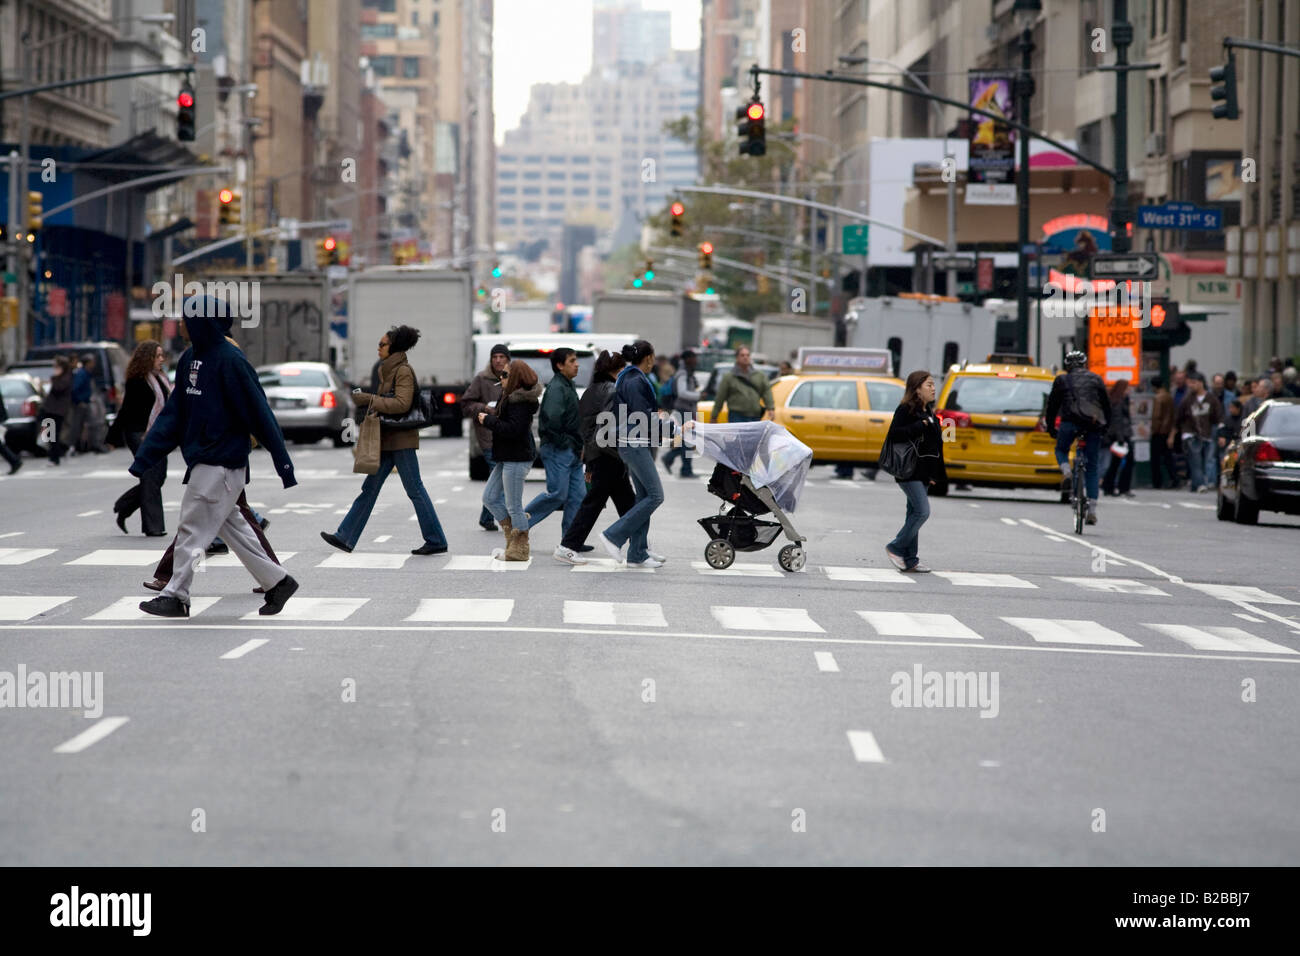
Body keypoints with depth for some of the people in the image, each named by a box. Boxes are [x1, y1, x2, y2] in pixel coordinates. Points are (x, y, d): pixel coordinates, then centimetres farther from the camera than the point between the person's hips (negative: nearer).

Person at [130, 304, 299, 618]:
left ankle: (176, 597, 3)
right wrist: (144, 457, 4)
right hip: (202, 461, 8)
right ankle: (277, 581, 23)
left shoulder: (230, 360, -16)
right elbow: (174, 413, 10)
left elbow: (260, 413, -15)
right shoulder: (190, 358, 8)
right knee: (232, 527, 14)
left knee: (193, 528, -4)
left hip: (221, 463, -8)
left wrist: (284, 465, -14)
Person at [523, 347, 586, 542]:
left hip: (572, 452, 10)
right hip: (558, 451, -10)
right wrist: (562, 441, -16)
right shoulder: (556, 388, -13)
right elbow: (553, 418, -25)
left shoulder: (568, 386, 19)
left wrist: (579, 446, 14)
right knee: (557, 494, -10)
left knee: (577, 496, 5)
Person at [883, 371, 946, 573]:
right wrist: (919, 426, -22)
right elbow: (894, 434, -21)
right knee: (922, 511, -15)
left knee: (914, 514, 9)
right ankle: (896, 548, -3)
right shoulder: (906, 410, -9)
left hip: (923, 472, 9)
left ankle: (909, 561, 11)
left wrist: (933, 473, 13)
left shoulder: (928, 413, 16)